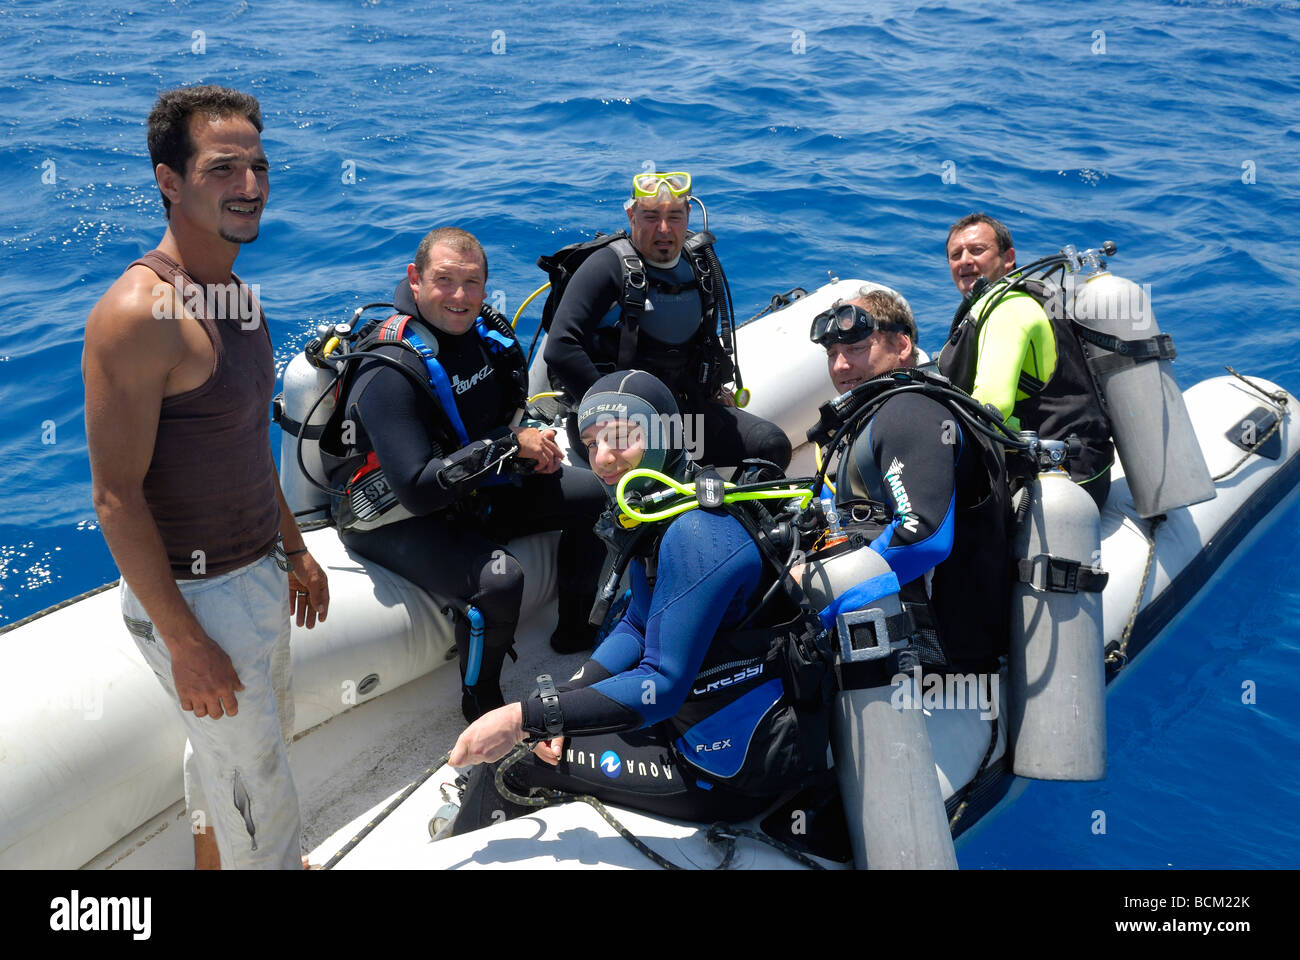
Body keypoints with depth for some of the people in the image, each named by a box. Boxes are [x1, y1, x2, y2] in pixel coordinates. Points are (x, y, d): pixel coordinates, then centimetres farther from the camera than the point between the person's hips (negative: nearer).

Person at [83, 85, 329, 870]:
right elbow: (116, 494, -22)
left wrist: (294, 548, 18)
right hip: (196, 596, -8)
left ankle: (213, 861, 49)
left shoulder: (236, 292, 5)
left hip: (258, 575, 9)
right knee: (260, 784, 7)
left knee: (239, 748, 26)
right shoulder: (138, 313, -23)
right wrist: (183, 641, -21)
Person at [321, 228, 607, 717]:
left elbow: (509, 413, 15)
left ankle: (575, 629, 20)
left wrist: (535, 444, -8)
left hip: (474, 490, 8)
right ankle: (481, 701, -5)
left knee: (596, 492, 3)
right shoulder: (389, 374, -27)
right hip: (397, 520, -8)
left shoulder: (484, 328, -2)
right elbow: (418, 490, -33)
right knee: (498, 579, -34)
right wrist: (511, 445, -28)